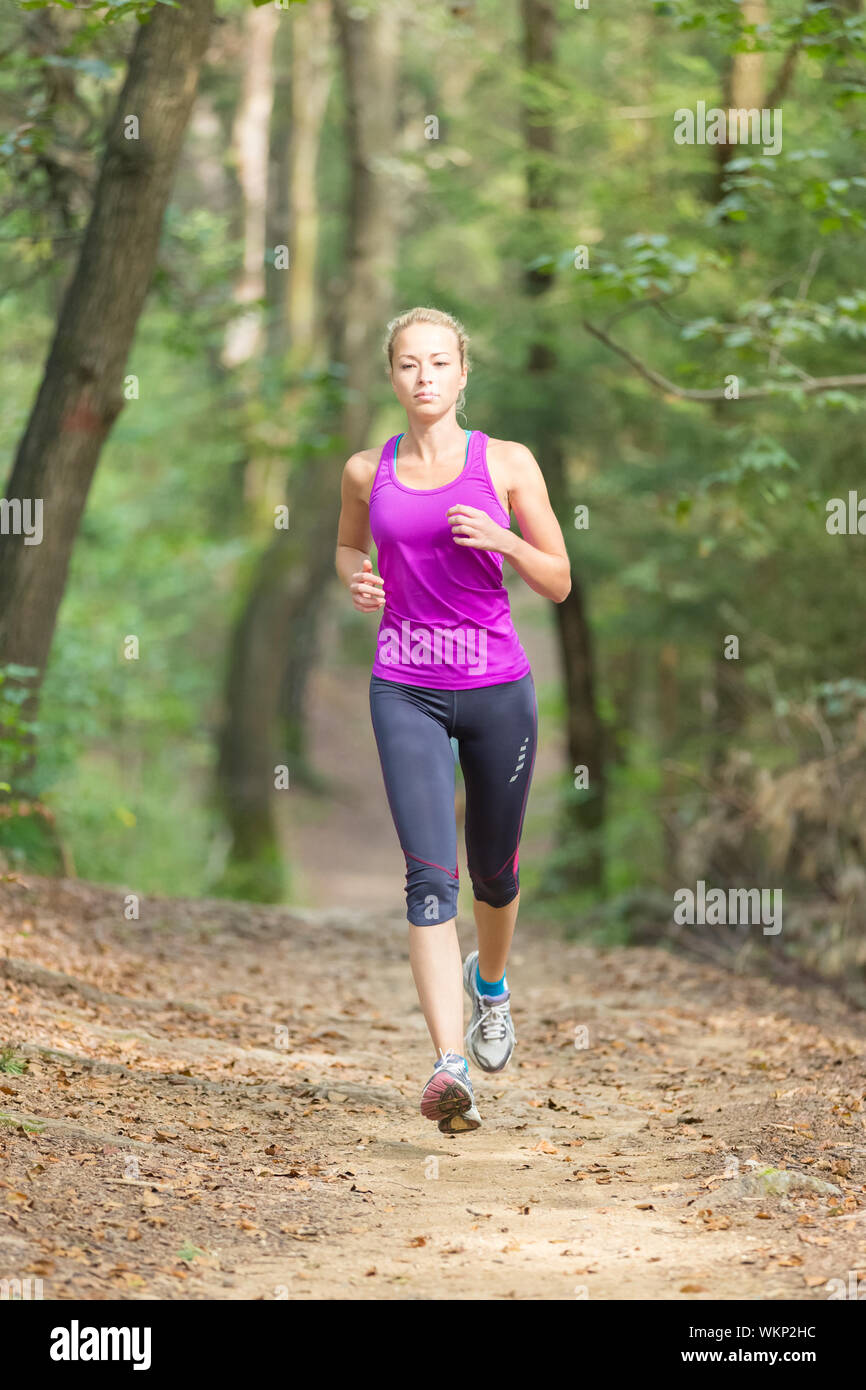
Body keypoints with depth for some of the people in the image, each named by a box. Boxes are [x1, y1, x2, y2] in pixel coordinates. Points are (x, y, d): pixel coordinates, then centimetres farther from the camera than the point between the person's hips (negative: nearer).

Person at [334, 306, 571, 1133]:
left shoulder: (506, 464, -1)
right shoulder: (366, 471, 4)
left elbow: (558, 584, 2)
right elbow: (347, 545, 24)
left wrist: (502, 539, -17)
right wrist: (354, 580, 0)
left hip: (498, 689, 0)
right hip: (405, 693, 0)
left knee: (493, 872, 16)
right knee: (430, 877, -15)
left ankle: (490, 982, 50)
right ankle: (450, 1069, -23)